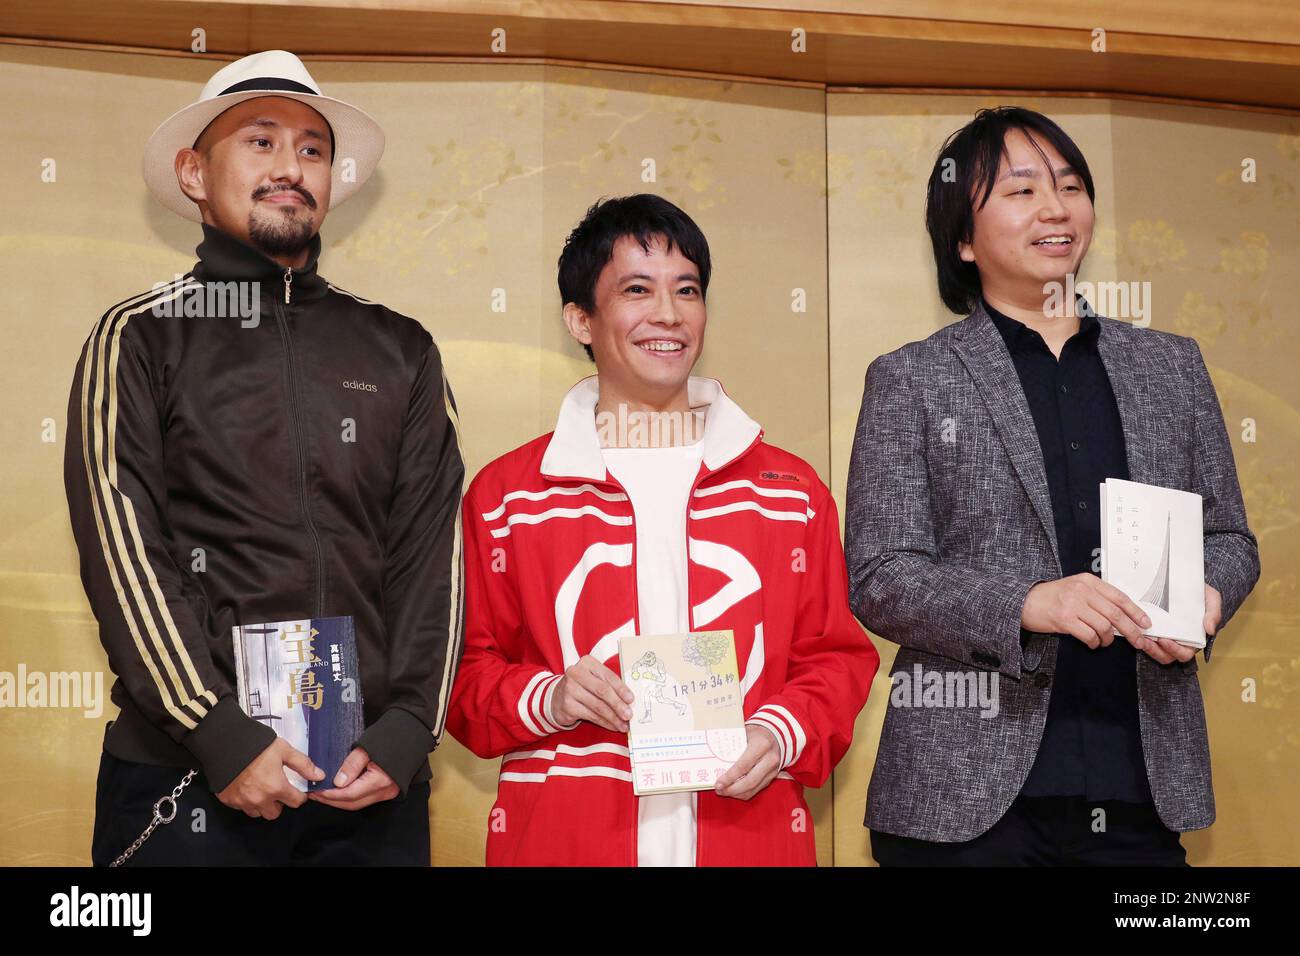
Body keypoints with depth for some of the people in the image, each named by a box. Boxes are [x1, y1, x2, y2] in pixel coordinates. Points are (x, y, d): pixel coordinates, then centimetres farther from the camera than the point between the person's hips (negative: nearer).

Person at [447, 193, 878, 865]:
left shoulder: (791, 491, 5)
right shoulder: (505, 495, 1)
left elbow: (835, 658, 8)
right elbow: (469, 670, 4)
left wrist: (781, 733, -9)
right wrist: (546, 699, -13)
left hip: (747, 833, 1)